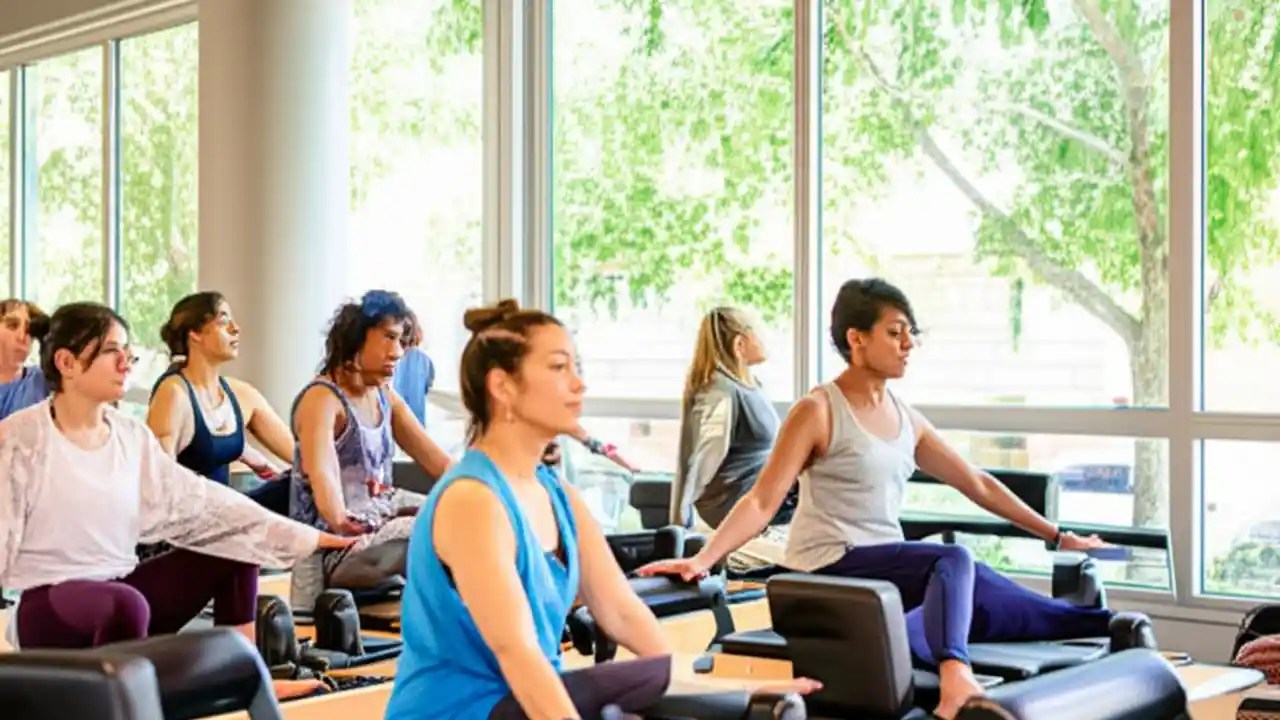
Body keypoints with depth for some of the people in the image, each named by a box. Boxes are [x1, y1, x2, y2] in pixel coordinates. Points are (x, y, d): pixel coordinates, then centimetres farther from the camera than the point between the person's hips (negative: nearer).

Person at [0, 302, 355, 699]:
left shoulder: (132, 436, 5)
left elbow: (198, 503, 5)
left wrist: (302, 536, 1)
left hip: (120, 589, 7)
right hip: (49, 605, -7)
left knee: (236, 547, 9)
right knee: (127, 604, -38)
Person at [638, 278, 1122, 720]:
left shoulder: (905, 418, 12)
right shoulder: (818, 411, -7)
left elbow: (979, 486, 18)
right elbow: (761, 503, -11)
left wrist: (1056, 536, 18)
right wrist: (702, 560, -25)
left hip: (885, 566, 7)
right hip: (830, 568, -7)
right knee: (953, 562, -28)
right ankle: (955, 674, -40)